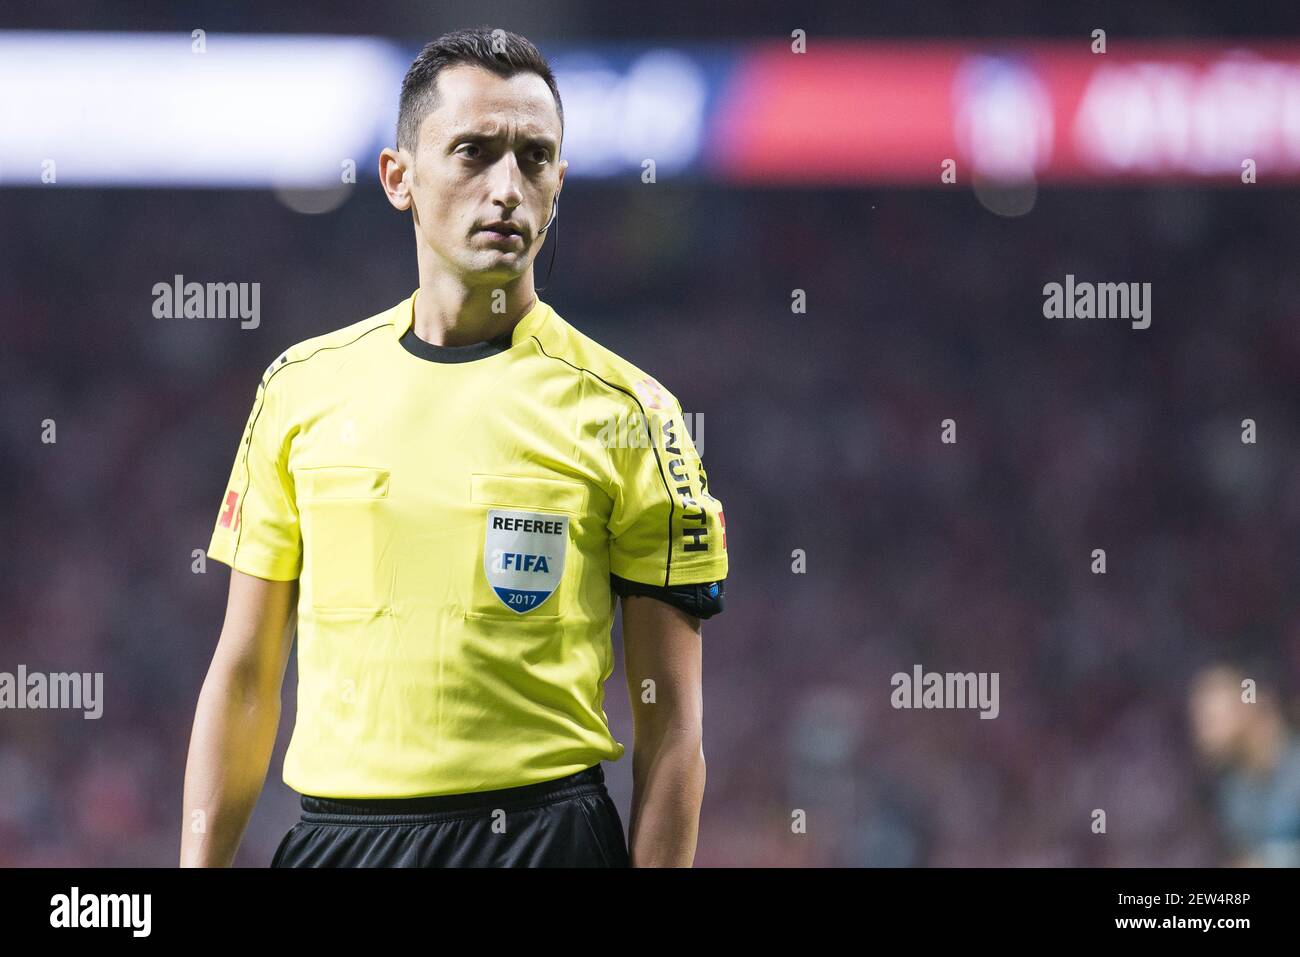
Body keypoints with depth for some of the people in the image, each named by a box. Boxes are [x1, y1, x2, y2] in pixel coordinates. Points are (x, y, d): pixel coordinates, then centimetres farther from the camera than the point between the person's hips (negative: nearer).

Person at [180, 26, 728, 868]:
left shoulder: (625, 411, -2)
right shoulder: (302, 387, 6)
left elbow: (671, 723, -3)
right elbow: (245, 679, 9)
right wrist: (201, 861, 2)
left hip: (545, 832, -2)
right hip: (334, 834, 3)